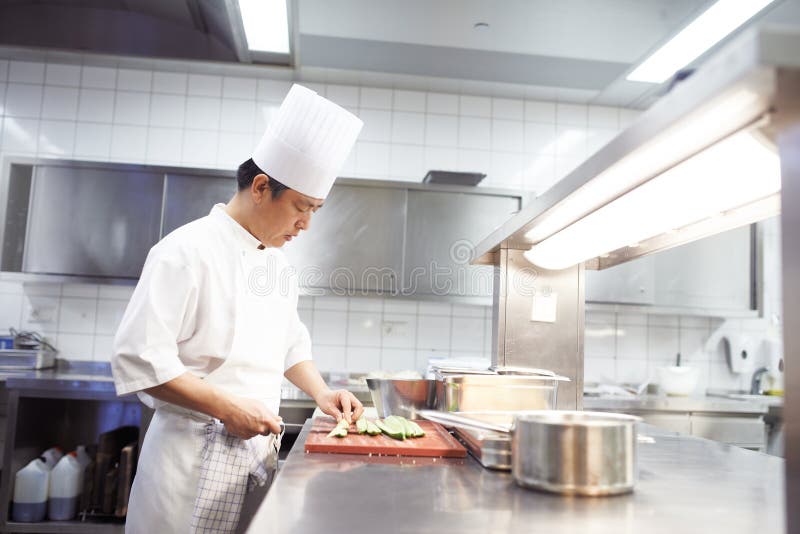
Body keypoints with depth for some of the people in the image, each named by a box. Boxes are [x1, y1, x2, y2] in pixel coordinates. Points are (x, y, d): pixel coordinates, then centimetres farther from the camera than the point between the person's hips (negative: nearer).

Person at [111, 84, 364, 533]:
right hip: (197, 451, -7)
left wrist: (321, 392, 5)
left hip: (259, 446, 7)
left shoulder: (279, 261, 9)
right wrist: (227, 407, -21)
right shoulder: (188, 251, -15)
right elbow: (139, 360, -19)